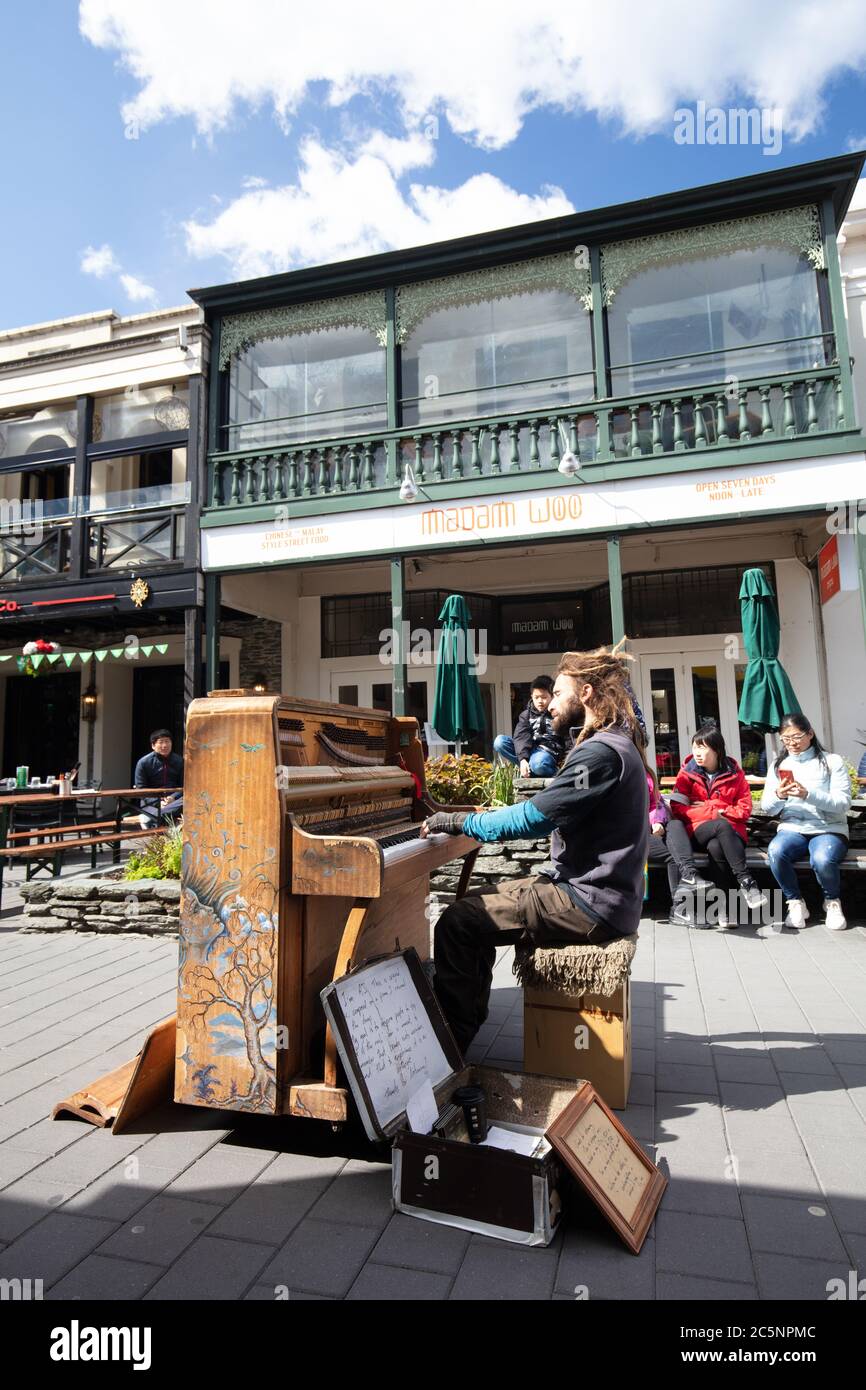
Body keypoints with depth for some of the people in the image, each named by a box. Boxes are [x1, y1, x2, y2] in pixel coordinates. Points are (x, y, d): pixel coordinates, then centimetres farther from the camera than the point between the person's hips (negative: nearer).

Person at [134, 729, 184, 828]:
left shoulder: (179, 761, 7)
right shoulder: (143, 763, 1)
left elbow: (184, 786, 7)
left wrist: (173, 798, -16)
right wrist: (157, 803, -17)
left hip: (173, 799, 3)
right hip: (152, 801, -3)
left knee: (187, 801, -36)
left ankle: (148, 818, -40)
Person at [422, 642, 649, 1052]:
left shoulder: (602, 752, -20)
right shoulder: (612, 745, 15)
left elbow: (533, 818, -23)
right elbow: (550, 815, 18)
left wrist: (460, 822, -11)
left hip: (591, 904, -11)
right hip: (592, 887, 11)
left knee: (457, 923, -16)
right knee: (477, 902, 17)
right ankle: (468, 1020, 26)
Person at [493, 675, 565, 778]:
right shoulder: (526, 714, 10)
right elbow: (521, 737, -6)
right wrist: (523, 758, -24)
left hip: (548, 754, -5)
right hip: (527, 752, 6)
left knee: (538, 764, -42)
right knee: (499, 741, -17)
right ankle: (528, 768, -16)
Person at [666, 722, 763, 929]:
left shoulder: (734, 774, 9)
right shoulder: (687, 773, 7)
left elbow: (745, 810, 2)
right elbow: (677, 808, -4)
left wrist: (712, 808, -7)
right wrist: (714, 813, -11)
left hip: (730, 832, 1)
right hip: (695, 832, 0)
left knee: (715, 846, -35)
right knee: (722, 826, -33)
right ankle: (746, 881, -31)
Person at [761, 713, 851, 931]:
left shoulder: (832, 761, 2)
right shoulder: (778, 765, 12)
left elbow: (842, 804, -8)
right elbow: (767, 808, 8)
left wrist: (808, 795, -23)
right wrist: (778, 796, -15)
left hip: (829, 830, -2)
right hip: (792, 829, 2)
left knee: (822, 859, -35)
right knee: (776, 851, -32)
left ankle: (832, 901, -2)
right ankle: (795, 902, -8)